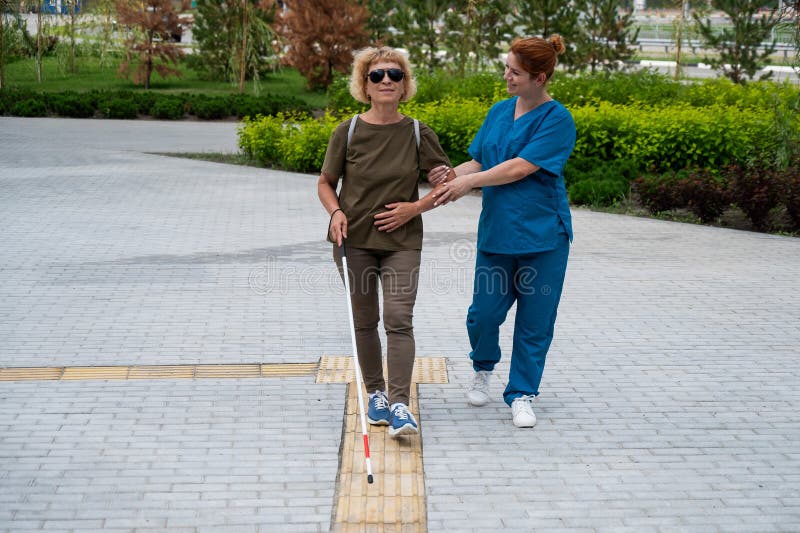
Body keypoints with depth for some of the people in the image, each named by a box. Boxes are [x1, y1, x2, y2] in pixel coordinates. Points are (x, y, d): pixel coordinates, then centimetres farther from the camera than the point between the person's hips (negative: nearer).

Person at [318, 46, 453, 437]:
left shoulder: (418, 134, -2)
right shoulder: (347, 132, -2)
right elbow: (325, 183, 8)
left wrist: (416, 207, -9)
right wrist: (336, 212, -11)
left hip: (401, 242, -1)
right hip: (354, 241, 1)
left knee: (399, 319, -11)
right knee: (364, 321, 9)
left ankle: (399, 404, -11)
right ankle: (376, 393, 25)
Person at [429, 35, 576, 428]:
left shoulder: (557, 120, -11)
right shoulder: (499, 112, 8)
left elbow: (519, 168, -18)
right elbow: (479, 162, 10)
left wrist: (467, 182, -18)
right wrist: (453, 173, -10)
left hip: (542, 235, -4)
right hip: (496, 231, 4)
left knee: (534, 320, 5)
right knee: (484, 311, 4)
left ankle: (521, 395, 20)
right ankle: (482, 369, 34)